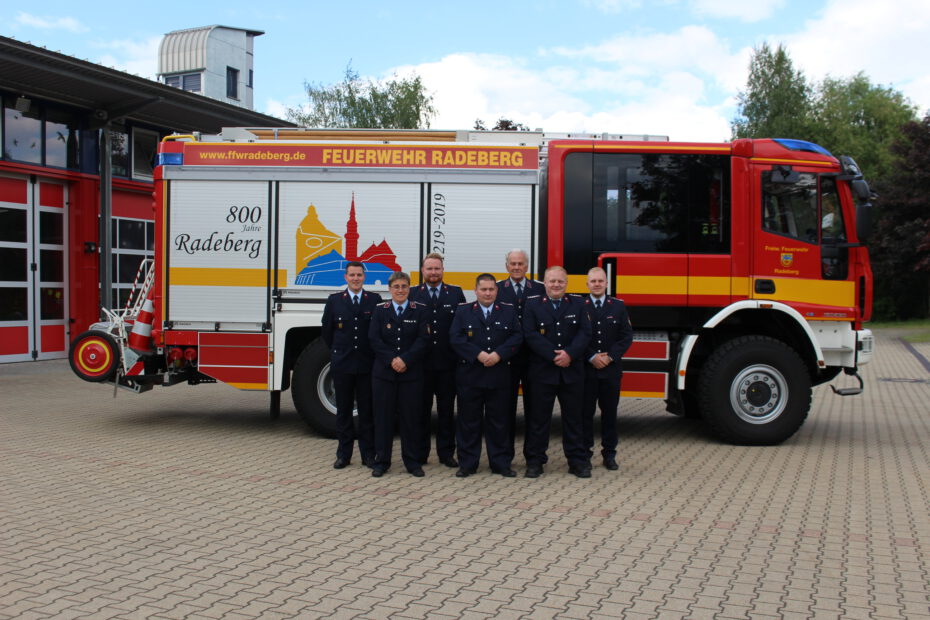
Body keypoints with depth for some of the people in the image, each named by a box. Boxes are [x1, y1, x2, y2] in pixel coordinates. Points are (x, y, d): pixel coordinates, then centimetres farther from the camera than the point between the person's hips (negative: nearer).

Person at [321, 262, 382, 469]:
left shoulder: (375, 300, 2)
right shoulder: (334, 300, 4)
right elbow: (327, 330, 11)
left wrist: (374, 354, 3)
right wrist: (338, 352, 11)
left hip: (367, 364, -1)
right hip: (342, 364, 1)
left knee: (367, 410, 5)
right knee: (343, 410, 7)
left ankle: (368, 454, 12)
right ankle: (343, 454, 15)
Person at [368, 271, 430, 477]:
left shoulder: (419, 311, 4)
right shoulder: (380, 311, 7)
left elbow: (423, 340, -5)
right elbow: (374, 339, -2)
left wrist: (405, 360, -16)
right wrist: (391, 360, -14)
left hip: (411, 373, -1)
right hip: (383, 373, 1)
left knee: (411, 417, 2)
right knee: (383, 416, 4)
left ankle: (412, 462, 12)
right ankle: (381, 461, 13)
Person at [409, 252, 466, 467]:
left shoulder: (456, 294, 7)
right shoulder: (412, 295, 5)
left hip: (447, 361, 1)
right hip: (421, 361, -1)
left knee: (447, 409, 7)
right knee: (421, 408, 6)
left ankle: (446, 453, 15)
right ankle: (420, 453, 14)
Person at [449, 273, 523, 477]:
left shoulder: (508, 312, 9)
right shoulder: (463, 312, 5)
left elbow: (517, 337, 0)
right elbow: (455, 338, -5)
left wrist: (499, 354, -14)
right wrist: (478, 354, -16)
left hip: (499, 375, 1)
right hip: (470, 375, -1)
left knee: (498, 421, 6)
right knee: (468, 421, 4)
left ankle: (501, 463, 14)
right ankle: (467, 463, 12)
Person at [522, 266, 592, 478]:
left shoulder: (578, 305, 9)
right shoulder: (533, 306, 4)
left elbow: (585, 333, 0)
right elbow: (531, 335, -7)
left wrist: (570, 354, -16)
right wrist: (553, 356, -15)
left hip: (572, 371, 1)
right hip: (542, 371, -1)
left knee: (573, 417, 7)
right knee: (538, 417, 3)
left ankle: (578, 461, 14)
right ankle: (534, 461, 11)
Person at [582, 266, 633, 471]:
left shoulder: (618, 306, 7)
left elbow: (626, 336, 3)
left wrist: (610, 356, -9)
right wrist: (592, 357, -13)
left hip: (611, 369, 2)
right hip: (585, 369, -1)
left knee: (610, 412, 7)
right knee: (585, 412, 3)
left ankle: (609, 454, 15)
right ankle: (585, 452, 12)